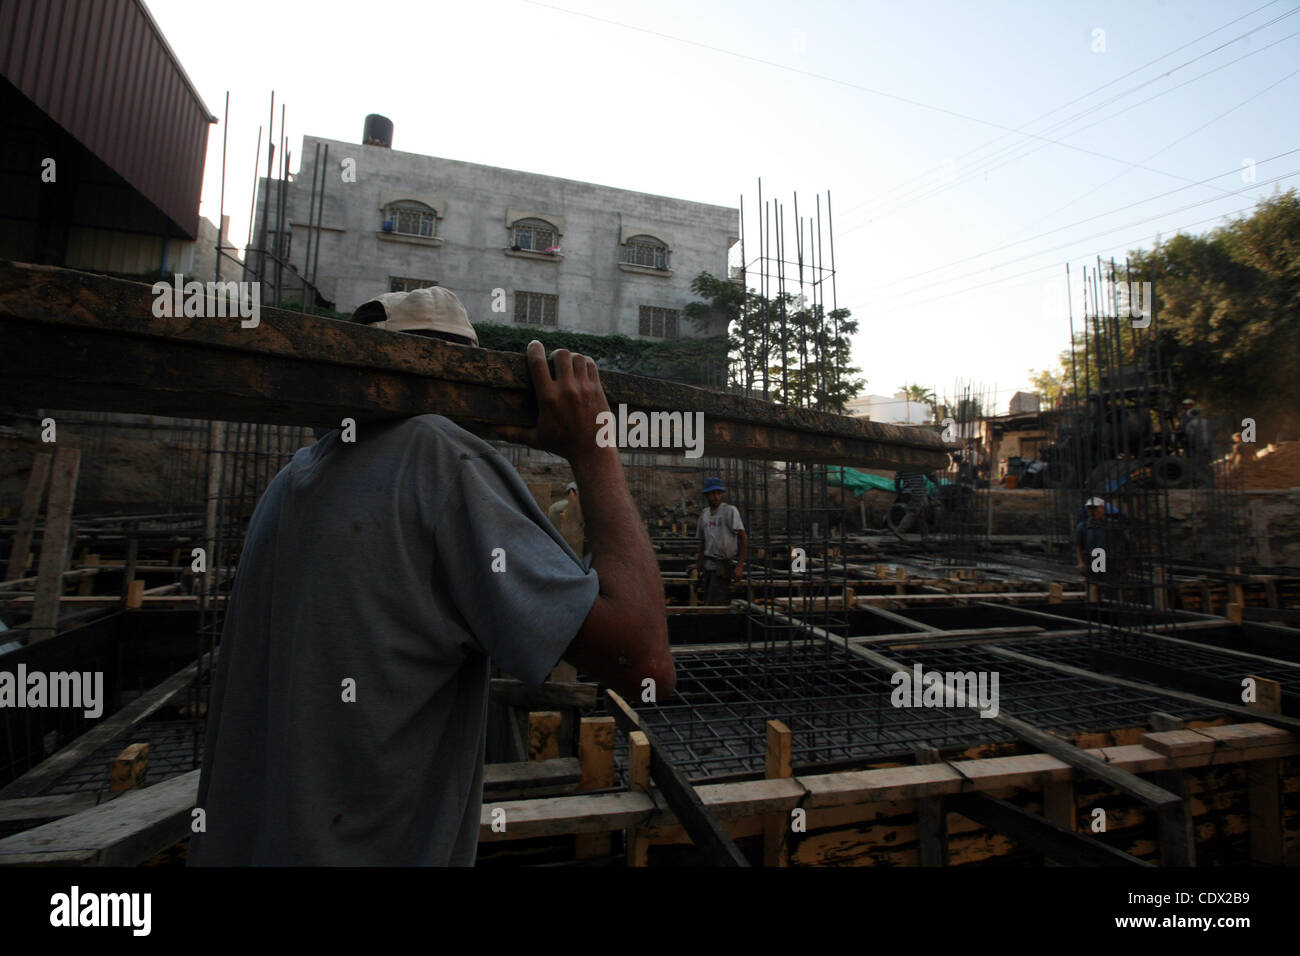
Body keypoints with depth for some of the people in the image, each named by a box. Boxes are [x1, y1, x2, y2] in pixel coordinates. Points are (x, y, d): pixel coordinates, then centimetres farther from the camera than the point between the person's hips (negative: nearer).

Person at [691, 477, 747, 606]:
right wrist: (698, 564, 21)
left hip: (724, 565, -7)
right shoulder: (705, 514, 12)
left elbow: (743, 538, -13)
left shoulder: (730, 510, -9)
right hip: (708, 565, 7)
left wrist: (740, 566, -20)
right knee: (707, 601, 10)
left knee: (714, 605, -10)